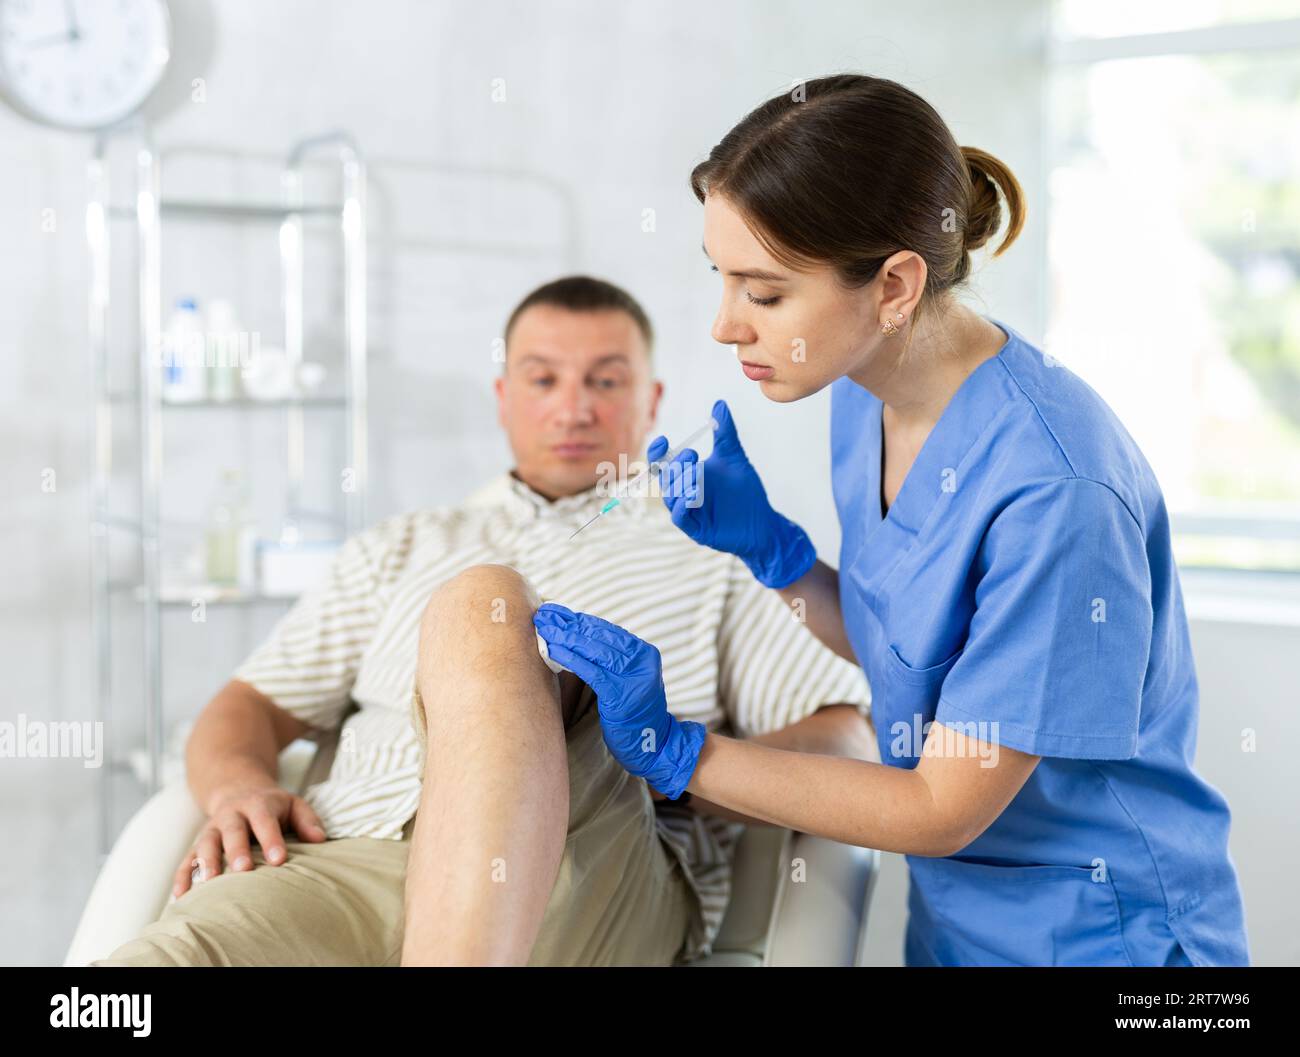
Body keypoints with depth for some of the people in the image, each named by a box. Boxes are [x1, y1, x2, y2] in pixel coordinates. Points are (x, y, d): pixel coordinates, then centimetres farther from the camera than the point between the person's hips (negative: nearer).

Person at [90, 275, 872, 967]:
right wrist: (238, 786, 2)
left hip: (592, 876, -1)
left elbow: (852, 742, 13)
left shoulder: (715, 561, 26)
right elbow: (252, 704, 27)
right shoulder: (401, 550, 34)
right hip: (349, 856, 1)